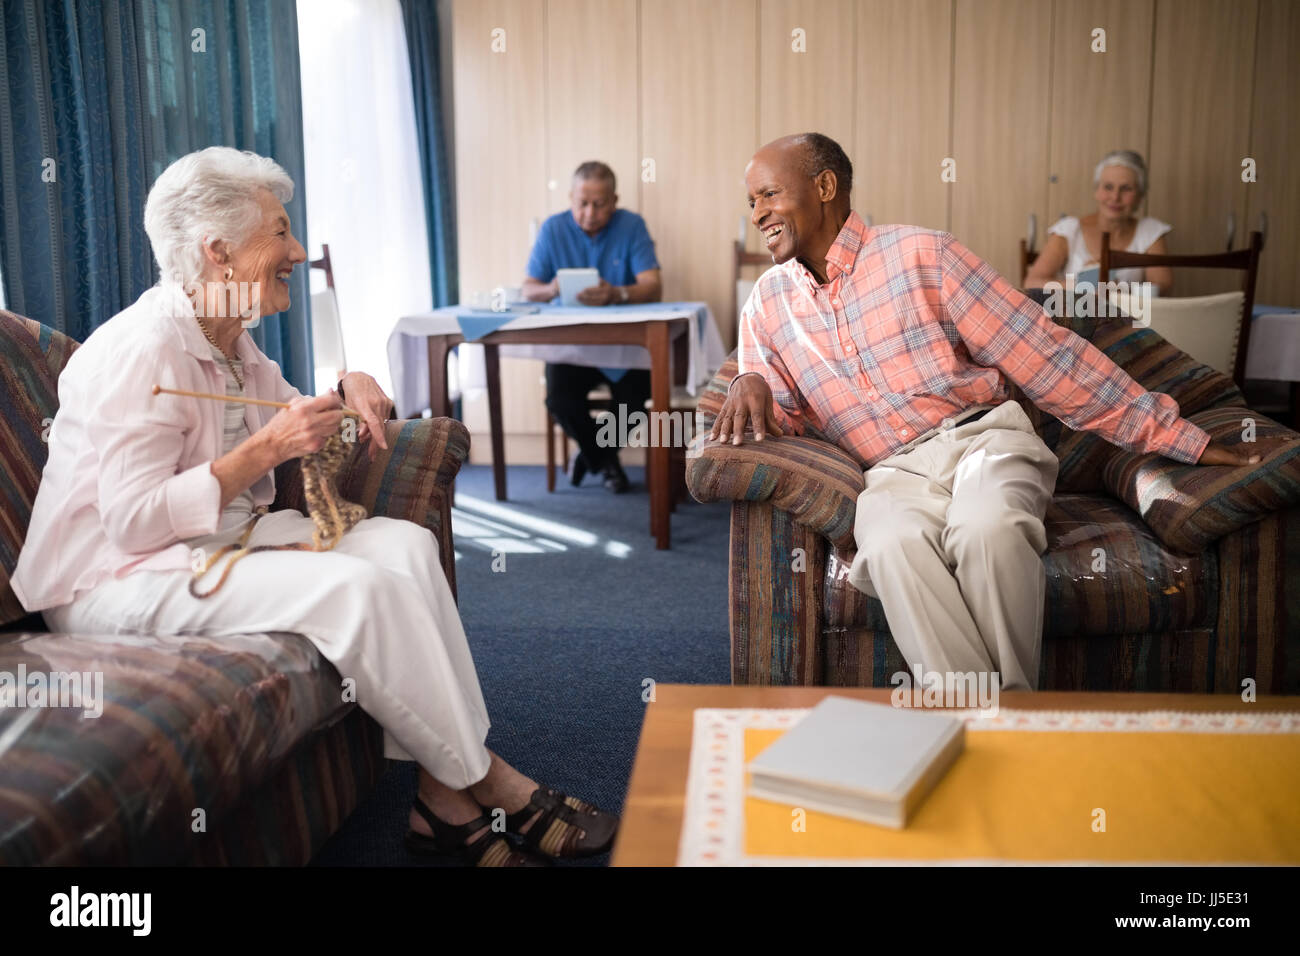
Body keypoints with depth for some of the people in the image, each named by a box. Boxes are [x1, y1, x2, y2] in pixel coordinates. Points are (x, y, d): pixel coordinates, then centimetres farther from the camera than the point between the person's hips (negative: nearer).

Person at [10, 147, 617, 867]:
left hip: (221, 543, 10)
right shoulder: (141, 350, -19)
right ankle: (487, 784, -13)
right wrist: (264, 449, -25)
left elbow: (294, 423, 27)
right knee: (358, 587, -29)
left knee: (403, 543, -11)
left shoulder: (232, 345, 12)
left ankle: (444, 797, -16)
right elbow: (133, 520, -25)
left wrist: (347, 391, 4)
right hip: (115, 583, -9)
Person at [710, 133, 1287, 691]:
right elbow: (782, 419, 13)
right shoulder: (767, 303, 14)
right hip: (893, 472, 2)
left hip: (984, 436, -1)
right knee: (892, 545, -35)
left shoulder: (921, 254, 2)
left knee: (986, 529, -37)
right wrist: (750, 386, -14)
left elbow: (1044, 354, 0)